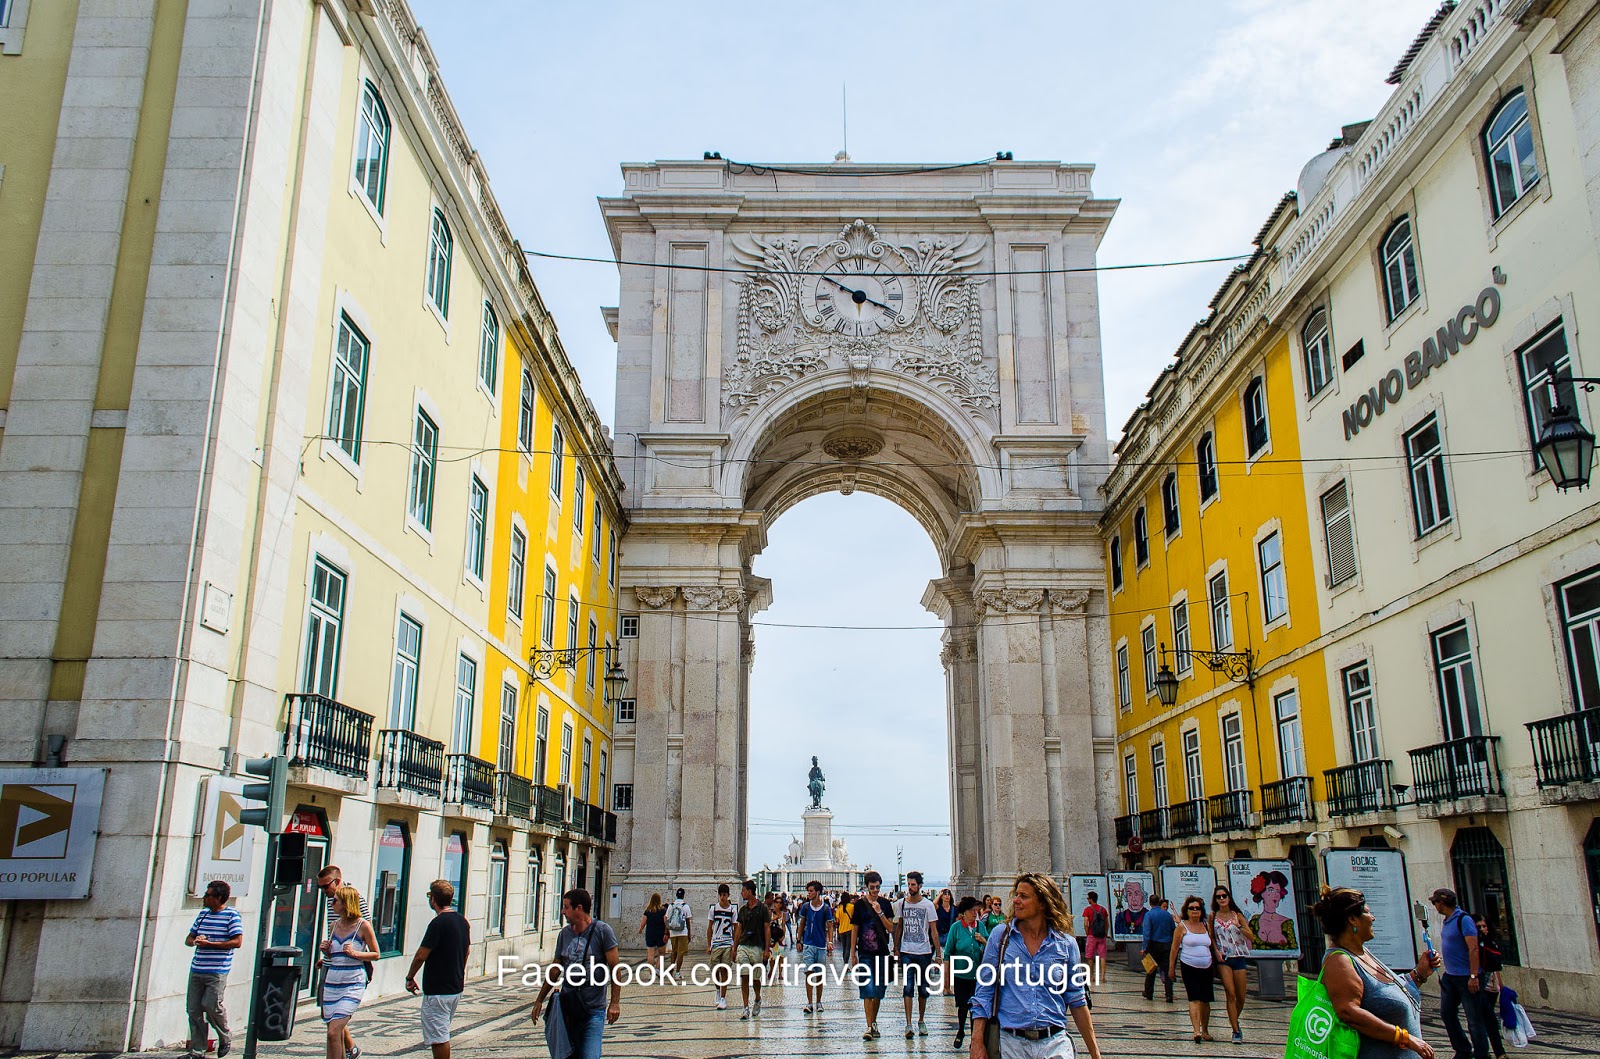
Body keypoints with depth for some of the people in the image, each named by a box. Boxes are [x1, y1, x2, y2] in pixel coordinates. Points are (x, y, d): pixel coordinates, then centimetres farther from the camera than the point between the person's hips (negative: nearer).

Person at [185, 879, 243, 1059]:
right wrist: (195, 941, -3)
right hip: (196, 970, 7)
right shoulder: (203, 913, 16)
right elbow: (189, 939, 22)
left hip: (217, 972, -7)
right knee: (194, 1009, 3)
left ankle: (226, 1038, 11)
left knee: (211, 1005, -13)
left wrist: (209, 943, -15)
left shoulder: (231, 915, -5)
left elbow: (237, 942, -13)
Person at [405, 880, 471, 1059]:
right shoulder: (462, 921, 8)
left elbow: (421, 955, -16)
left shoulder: (438, 923, -18)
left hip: (437, 989, -9)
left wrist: (410, 978, -1)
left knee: (439, 1037, -2)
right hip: (456, 987, 9)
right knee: (442, 1034, 19)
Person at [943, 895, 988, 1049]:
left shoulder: (980, 926, 2)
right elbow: (948, 952, -3)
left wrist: (982, 940, -10)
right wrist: (946, 973, -5)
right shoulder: (956, 927, -6)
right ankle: (960, 1032, 32)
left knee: (975, 1006, 6)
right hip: (960, 974, -2)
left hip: (977, 974, 2)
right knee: (962, 1005, 8)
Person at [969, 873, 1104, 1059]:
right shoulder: (1000, 936, -1)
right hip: (1010, 1042, 0)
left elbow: (1076, 1000, 8)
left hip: (1054, 1043, 0)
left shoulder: (1067, 944, 1)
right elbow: (983, 993, -1)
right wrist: (977, 1044, -8)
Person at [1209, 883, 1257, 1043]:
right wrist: (1216, 951, -7)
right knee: (1230, 994, -13)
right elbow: (1211, 937, 9)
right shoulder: (1213, 916, 4)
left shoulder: (1237, 916, 3)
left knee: (1241, 997, 5)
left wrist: (1239, 926, -16)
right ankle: (1236, 1031, -8)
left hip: (1239, 958, 1)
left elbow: (1252, 937, -1)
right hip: (1223, 959, -1)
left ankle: (1235, 1020, 33)